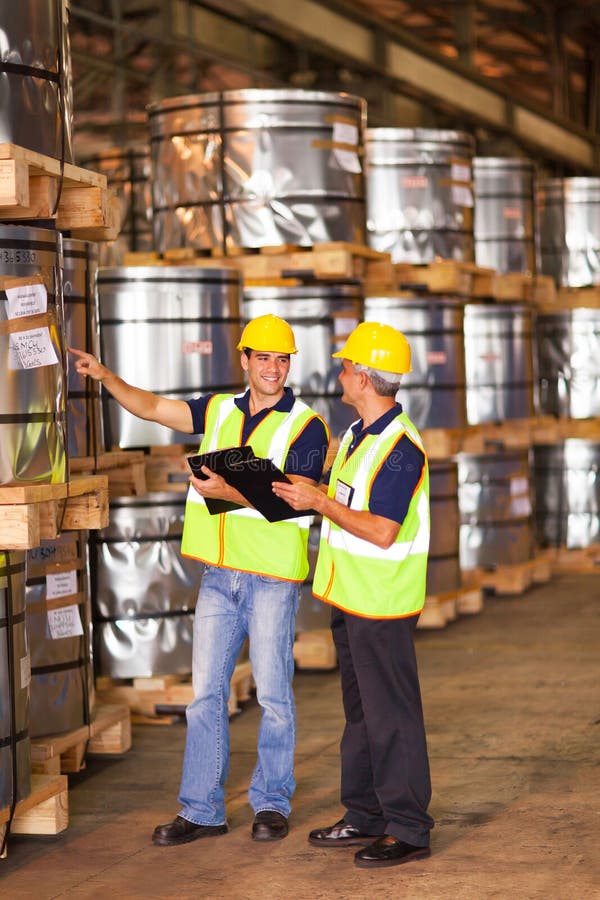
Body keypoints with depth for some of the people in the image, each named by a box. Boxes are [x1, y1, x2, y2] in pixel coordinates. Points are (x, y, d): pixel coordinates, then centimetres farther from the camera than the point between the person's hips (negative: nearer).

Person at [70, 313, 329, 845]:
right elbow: (150, 407, 12)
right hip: (218, 575, 5)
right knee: (206, 692, 5)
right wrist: (106, 377, -3)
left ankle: (272, 803, 14)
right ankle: (202, 810, 11)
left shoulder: (306, 426, -4)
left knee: (273, 693, 1)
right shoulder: (219, 412, 11)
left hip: (273, 577, -5)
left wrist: (229, 493, -24)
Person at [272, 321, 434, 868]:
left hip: (382, 604, -10)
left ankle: (408, 828, 2)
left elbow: (381, 531, -24)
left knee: (391, 716, -4)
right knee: (360, 710, 16)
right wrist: (309, 493, 9)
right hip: (350, 596, 10)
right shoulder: (359, 434, 11)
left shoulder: (400, 447, -20)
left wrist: (320, 503, -21)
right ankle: (366, 817, 25)